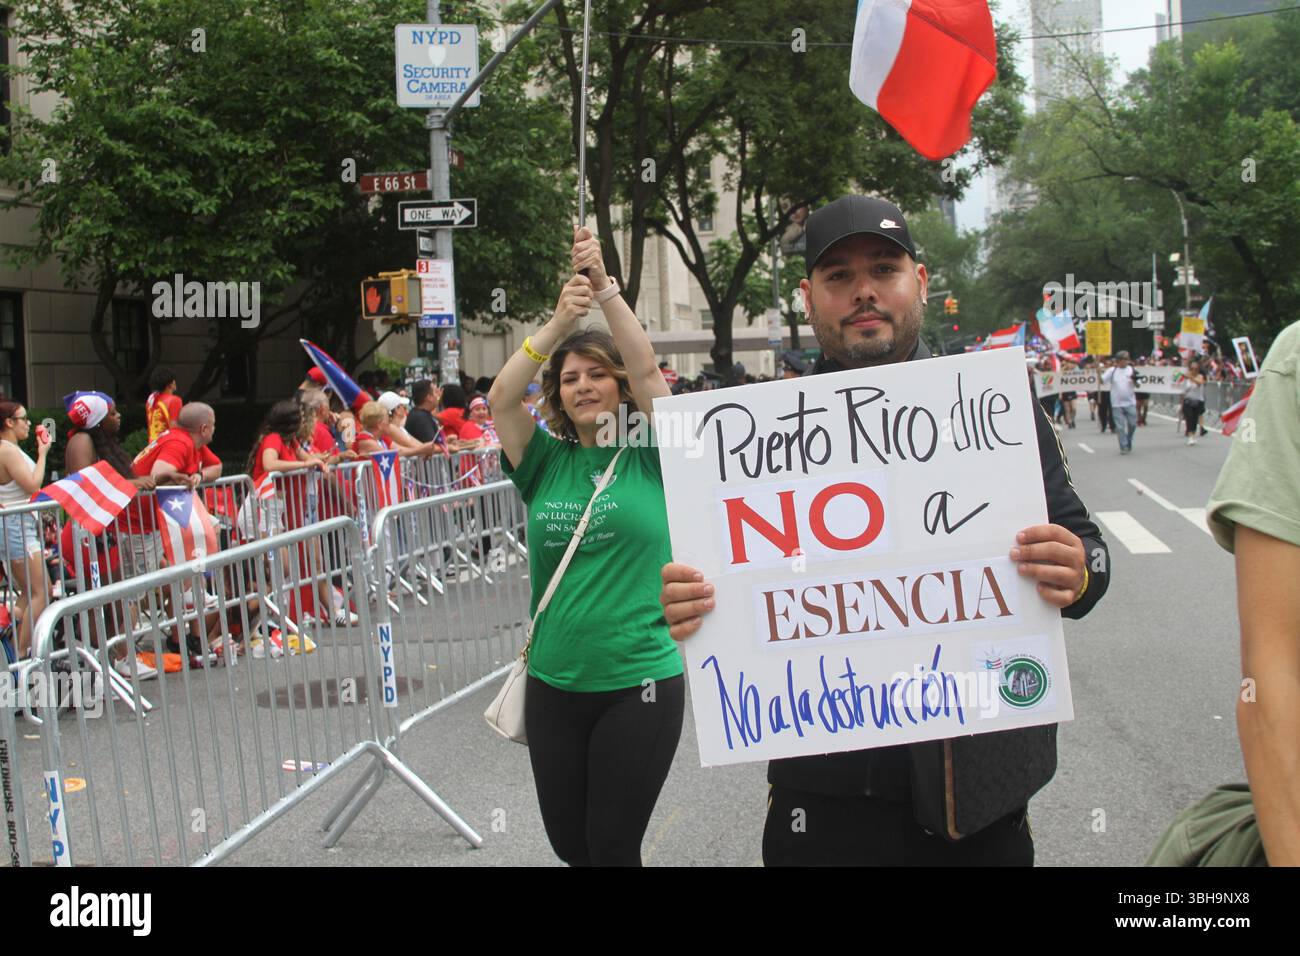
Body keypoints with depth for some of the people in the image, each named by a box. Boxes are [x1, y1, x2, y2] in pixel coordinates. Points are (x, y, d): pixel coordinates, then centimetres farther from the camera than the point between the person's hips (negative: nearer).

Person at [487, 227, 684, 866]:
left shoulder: (647, 457, -1)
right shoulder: (547, 462, 4)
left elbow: (647, 370, -14)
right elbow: (502, 398, -10)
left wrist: (605, 288, -19)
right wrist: (559, 322, -20)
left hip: (639, 681, -3)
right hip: (554, 682, 3)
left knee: (613, 847, 3)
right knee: (569, 842, 15)